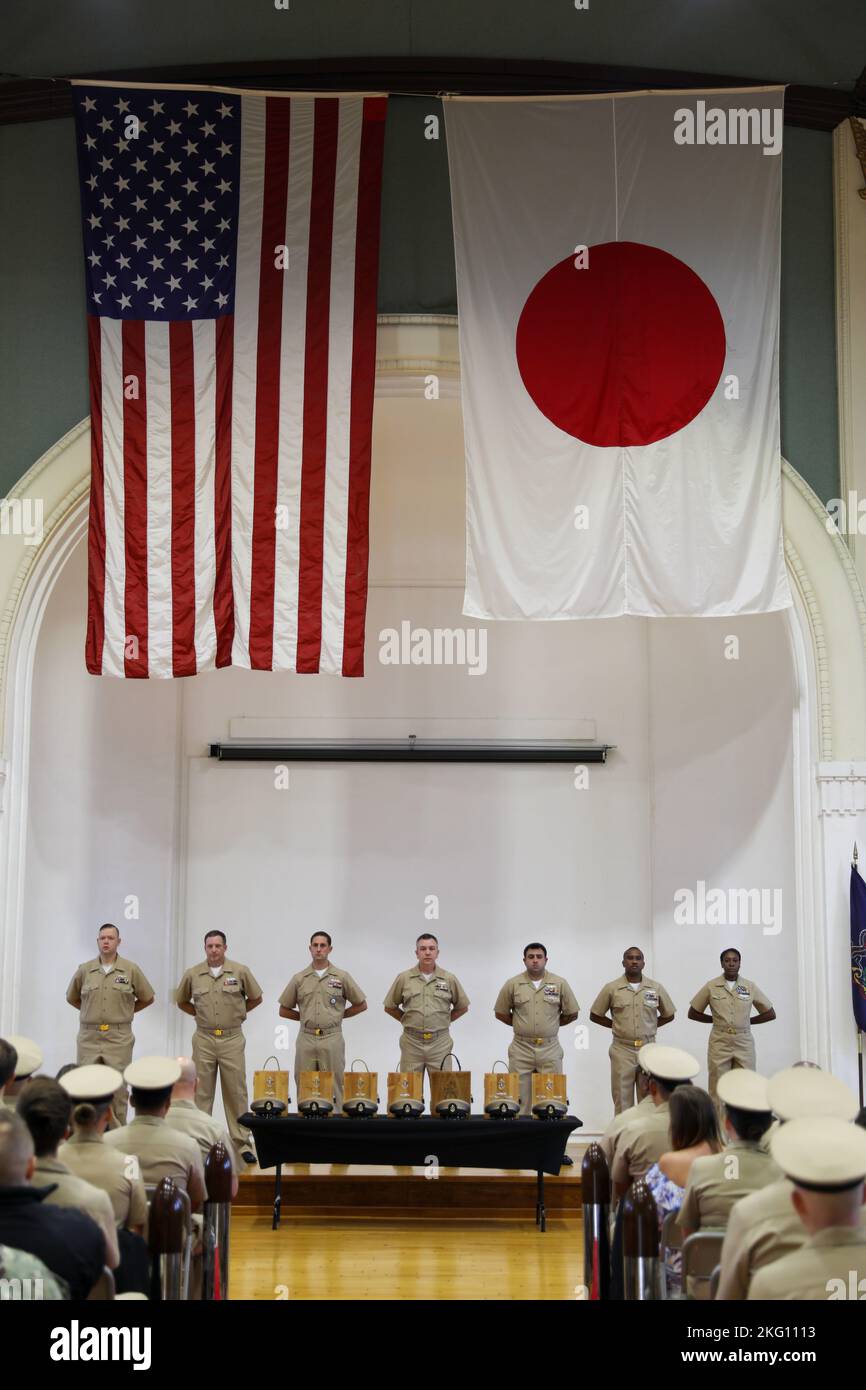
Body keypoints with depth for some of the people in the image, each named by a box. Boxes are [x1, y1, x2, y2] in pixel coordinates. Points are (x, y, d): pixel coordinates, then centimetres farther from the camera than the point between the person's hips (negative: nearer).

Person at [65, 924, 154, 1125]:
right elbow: (72, 998, 20)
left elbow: (147, 998, 11)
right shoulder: (84, 970, 5)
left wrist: (124, 1012, 9)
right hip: (89, 1037, 2)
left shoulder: (131, 970, 1)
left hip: (119, 1038, -1)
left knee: (118, 1089, 1)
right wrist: (92, 1012, 13)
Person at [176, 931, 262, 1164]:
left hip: (232, 1039, -1)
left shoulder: (240, 971, -1)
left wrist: (237, 1012, 6)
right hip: (204, 1039, 1)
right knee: (202, 1093, 6)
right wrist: (199, 1014, 7)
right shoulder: (193, 974, 2)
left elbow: (256, 998, 12)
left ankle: (242, 1143, 6)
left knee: (236, 1092, 1)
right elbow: (181, 1001, 18)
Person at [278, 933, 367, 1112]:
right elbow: (284, 1010, 13)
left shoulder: (342, 977, 3)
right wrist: (306, 1017, 6)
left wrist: (337, 1015, 5)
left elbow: (361, 1004, 10)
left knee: (333, 1088, 0)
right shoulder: (299, 978, 7)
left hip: (332, 1039, -2)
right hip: (306, 1039, 2)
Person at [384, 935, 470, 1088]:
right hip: (411, 1042, 0)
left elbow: (462, 1007, 14)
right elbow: (389, 1007, 12)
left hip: (440, 1042, 0)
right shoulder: (404, 978, 2)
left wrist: (444, 1021, 8)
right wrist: (408, 1020, 7)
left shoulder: (449, 979, 2)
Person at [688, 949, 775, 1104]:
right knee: (718, 1090, -2)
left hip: (744, 1043, 1)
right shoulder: (711, 986, 1)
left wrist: (747, 1021, 4)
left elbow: (770, 1014, 10)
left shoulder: (750, 986, 3)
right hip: (720, 1043, -1)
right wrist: (716, 1019, 2)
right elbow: (693, 1013, 9)